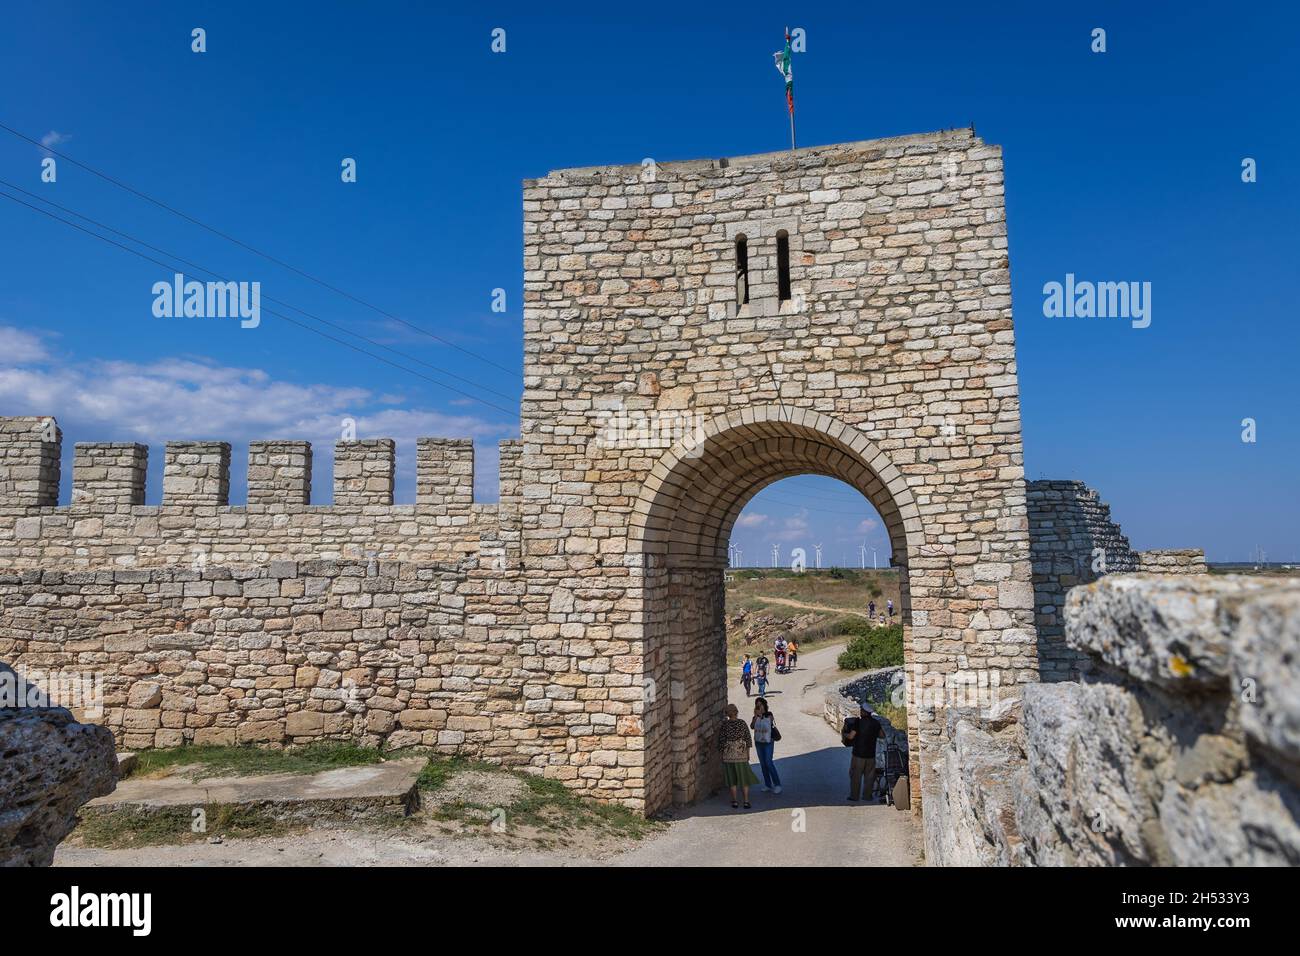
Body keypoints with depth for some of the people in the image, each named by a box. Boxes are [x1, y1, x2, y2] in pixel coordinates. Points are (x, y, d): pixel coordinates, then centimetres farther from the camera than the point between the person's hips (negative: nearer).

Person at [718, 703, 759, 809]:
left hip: (728, 756, -1)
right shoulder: (742, 723, -7)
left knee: (732, 780, 11)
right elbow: (748, 739, -2)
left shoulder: (724, 725, -11)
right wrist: (748, 753, 9)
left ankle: (734, 802, 15)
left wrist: (722, 753, 7)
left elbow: (721, 741, -7)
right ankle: (746, 801, 11)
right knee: (744, 779, 12)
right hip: (741, 754, 1)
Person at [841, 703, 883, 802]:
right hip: (871, 754, 4)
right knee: (869, 776, 14)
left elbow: (851, 736, -15)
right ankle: (868, 795, 17)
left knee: (855, 775, 7)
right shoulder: (875, 723, 0)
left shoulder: (858, 721, -13)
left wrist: (843, 734, 3)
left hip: (858, 753, -4)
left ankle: (854, 796, 10)